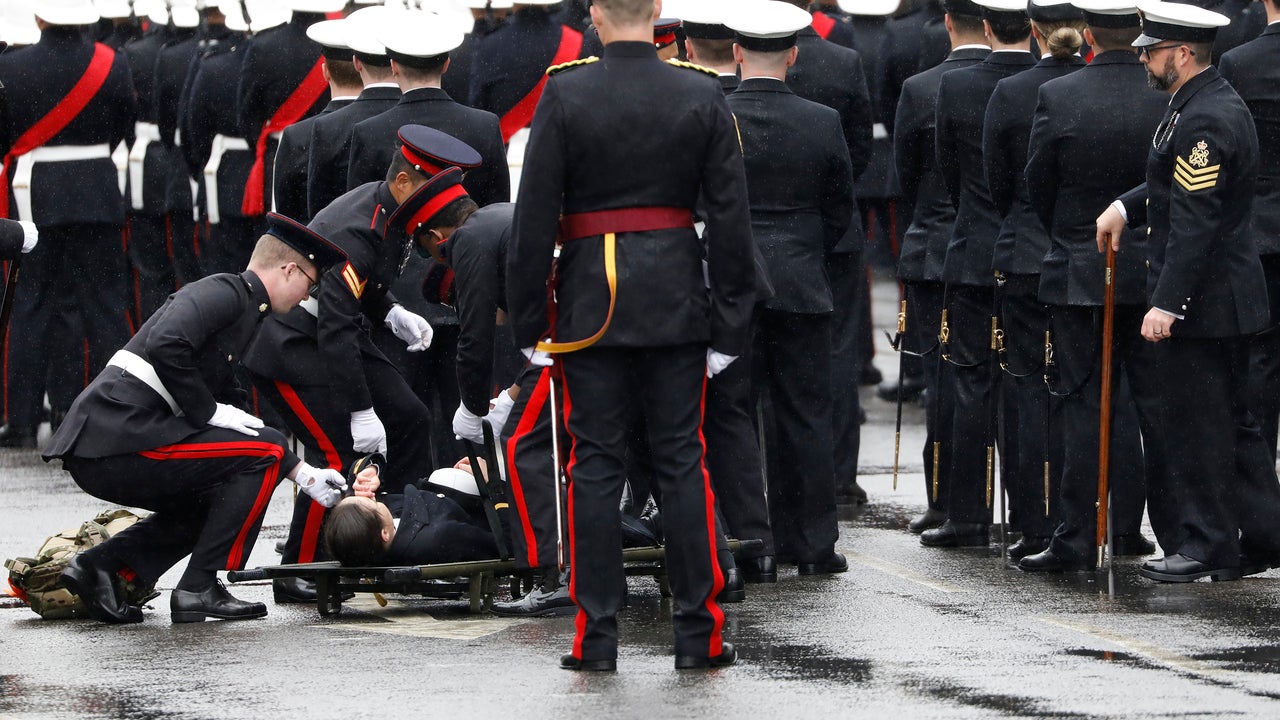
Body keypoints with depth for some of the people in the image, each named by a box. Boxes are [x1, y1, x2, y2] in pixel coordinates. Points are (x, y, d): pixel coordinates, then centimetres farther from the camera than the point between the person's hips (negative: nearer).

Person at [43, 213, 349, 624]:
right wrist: (207, 411, -12)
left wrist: (304, 476, 30)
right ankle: (198, 589, -5)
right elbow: (166, 345, -25)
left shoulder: (241, 305, 26)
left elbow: (236, 415, 32)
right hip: (118, 441, -10)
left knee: (215, 504, 27)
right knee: (265, 453, -5)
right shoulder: (225, 292, -6)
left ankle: (101, 564, 12)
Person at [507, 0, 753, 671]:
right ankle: (699, 633, 7)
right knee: (682, 460, 7)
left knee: (594, 465, 4)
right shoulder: (702, 95, -2)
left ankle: (596, 636, 3)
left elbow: (534, 216, -7)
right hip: (676, 300, 2)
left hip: (591, 303, -1)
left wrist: (528, 321, 0)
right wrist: (728, 325, 5)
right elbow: (730, 218, -1)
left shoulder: (564, 94, -7)